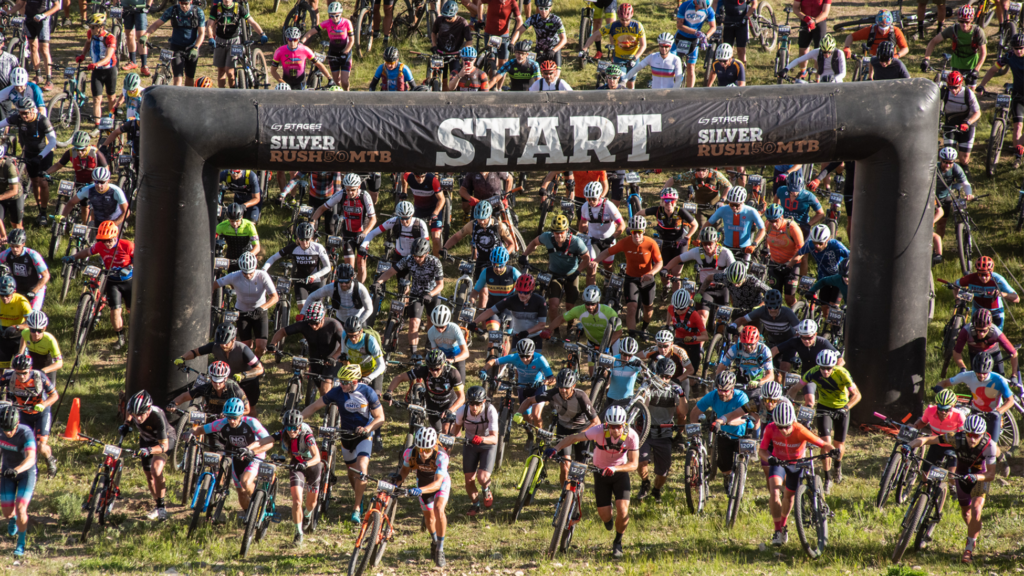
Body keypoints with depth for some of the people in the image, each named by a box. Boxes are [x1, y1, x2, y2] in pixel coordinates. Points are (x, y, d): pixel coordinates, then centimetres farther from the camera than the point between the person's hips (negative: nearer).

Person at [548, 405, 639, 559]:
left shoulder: (631, 435, -25)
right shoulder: (599, 431, -27)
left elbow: (634, 464, -23)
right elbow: (574, 438, -22)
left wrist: (615, 469, -41)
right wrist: (555, 449, -37)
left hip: (620, 473, 0)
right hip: (601, 473, 0)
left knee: (622, 511, -17)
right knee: (604, 516, -3)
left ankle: (618, 542, 12)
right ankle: (608, 520, 39)